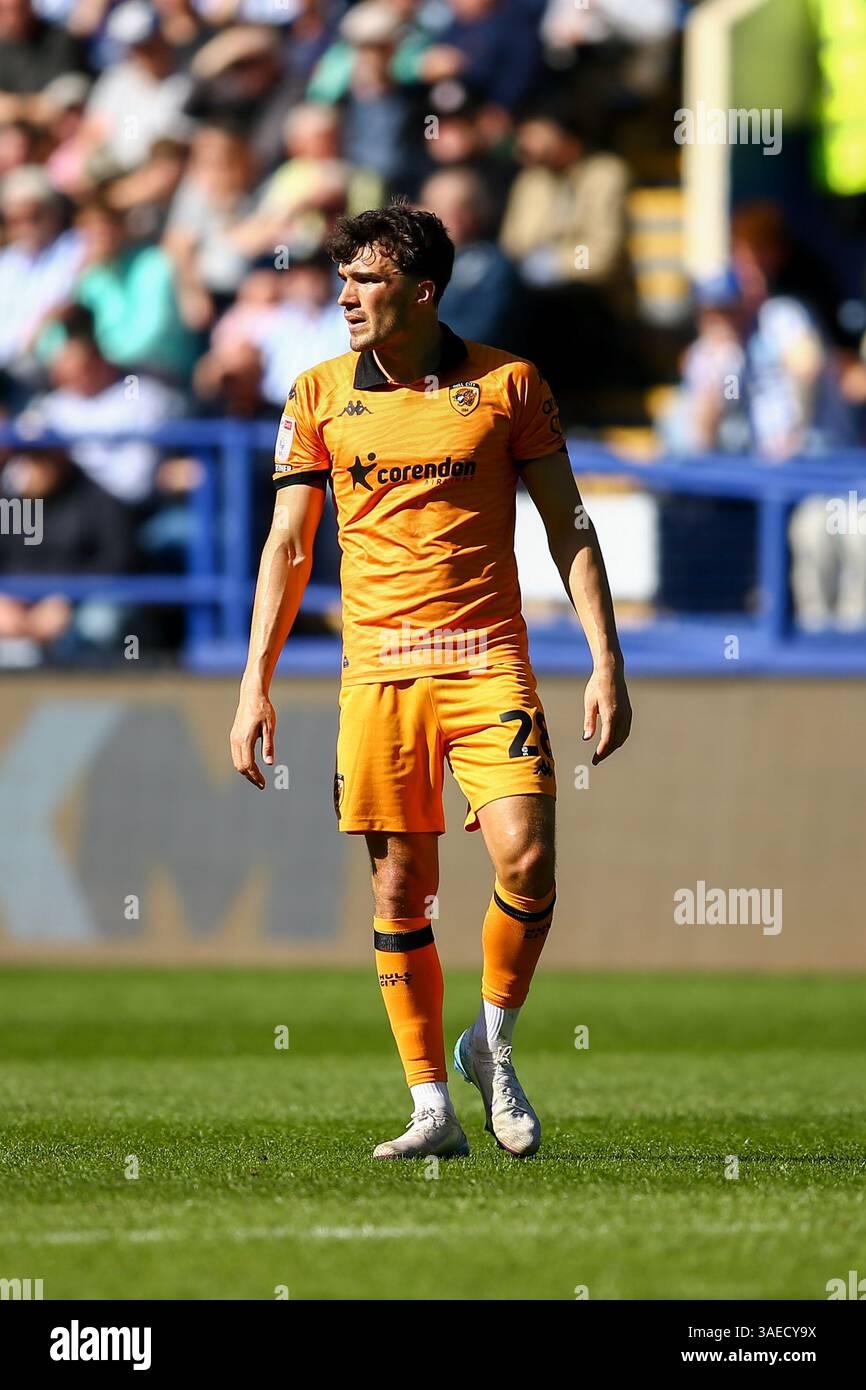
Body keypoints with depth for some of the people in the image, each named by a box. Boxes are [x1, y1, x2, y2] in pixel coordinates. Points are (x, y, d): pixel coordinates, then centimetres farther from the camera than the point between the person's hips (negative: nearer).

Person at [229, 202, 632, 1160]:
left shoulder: (508, 385, 3)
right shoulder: (319, 396, 6)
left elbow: (569, 529, 6)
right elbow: (288, 545, 10)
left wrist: (606, 661, -1)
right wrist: (255, 684, 4)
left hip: (488, 661, -1)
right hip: (378, 668, 1)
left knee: (526, 861, -15)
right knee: (401, 890, 0)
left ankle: (492, 1046, 9)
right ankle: (431, 1109, 7)